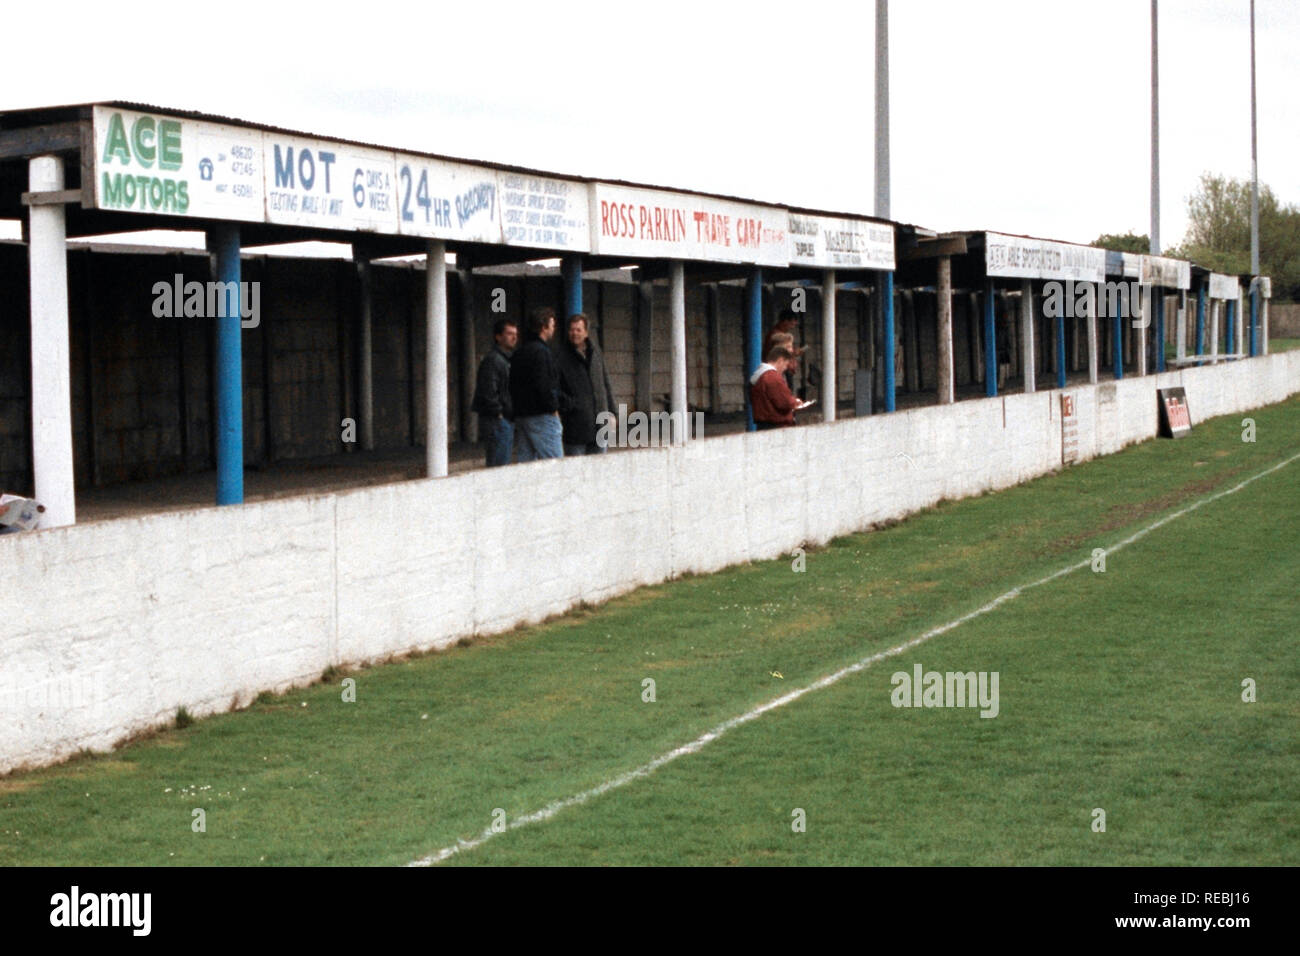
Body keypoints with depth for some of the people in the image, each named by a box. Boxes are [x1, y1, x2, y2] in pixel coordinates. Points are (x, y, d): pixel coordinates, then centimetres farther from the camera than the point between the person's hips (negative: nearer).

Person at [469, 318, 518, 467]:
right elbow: (488, 392, -21)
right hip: (497, 421, -10)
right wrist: (499, 413, -17)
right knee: (498, 467, -12)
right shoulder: (492, 360, -13)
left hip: (507, 421, 10)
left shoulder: (507, 360, 20)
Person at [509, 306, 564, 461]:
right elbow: (544, 385, -19)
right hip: (541, 416, -9)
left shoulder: (518, 353, 17)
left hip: (521, 415, 9)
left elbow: (512, 385, 18)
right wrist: (553, 408, -10)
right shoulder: (541, 351, -12)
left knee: (524, 461, 8)